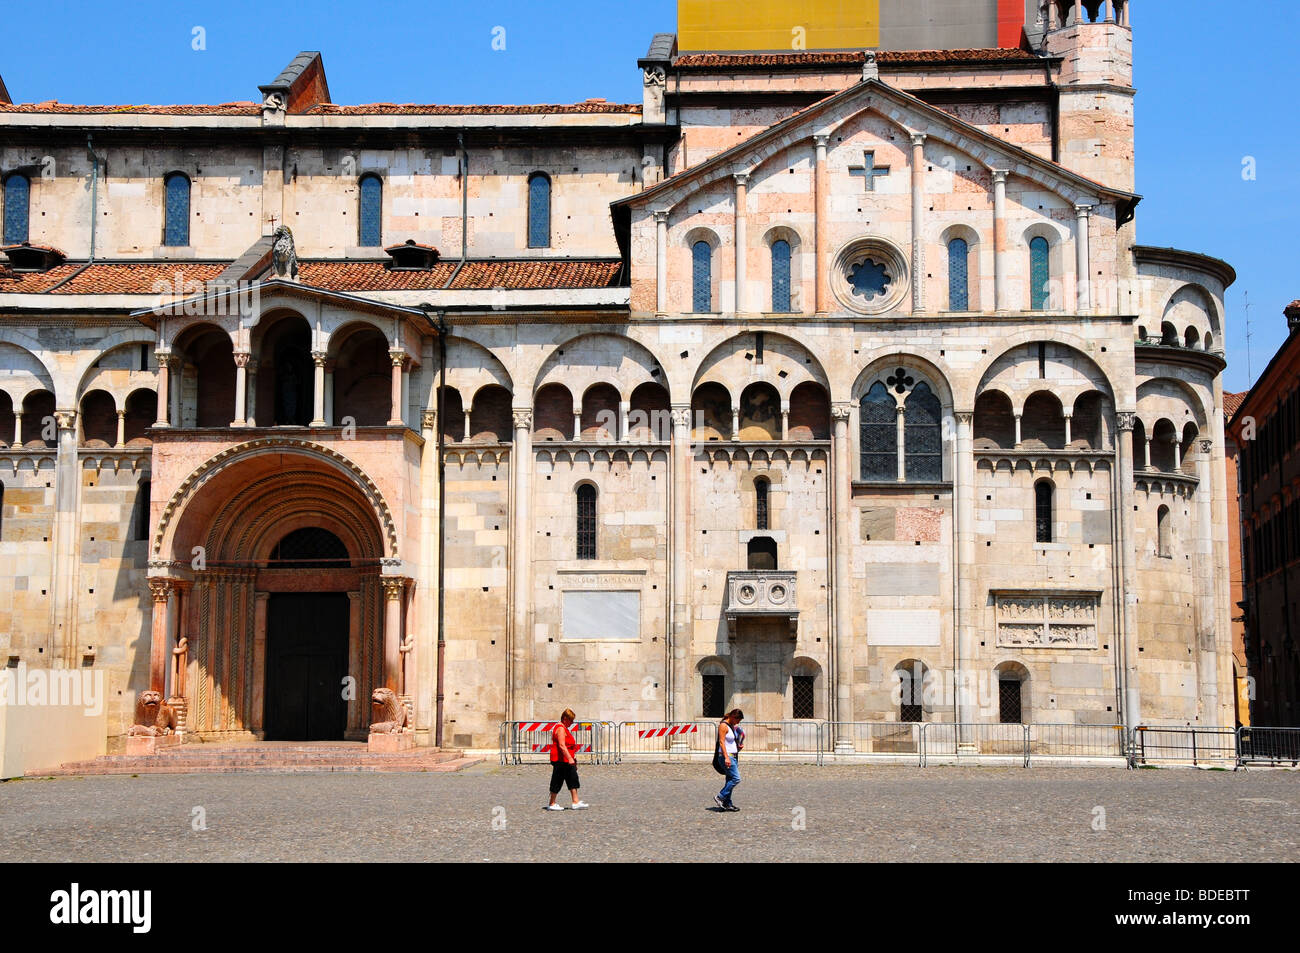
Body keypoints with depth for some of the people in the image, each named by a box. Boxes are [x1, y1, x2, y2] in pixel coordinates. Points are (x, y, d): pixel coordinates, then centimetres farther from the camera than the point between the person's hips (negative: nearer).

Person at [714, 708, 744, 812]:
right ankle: (719, 797, -7)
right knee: (736, 778, -14)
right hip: (727, 756, -9)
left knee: (730, 780, 8)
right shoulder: (723, 725, -12)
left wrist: (739, 745, 8)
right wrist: (726, 757, -24)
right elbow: (721, 742, -18)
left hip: (734, 756, 9)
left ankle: (727, 804, 11)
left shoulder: (733, 726, 15)